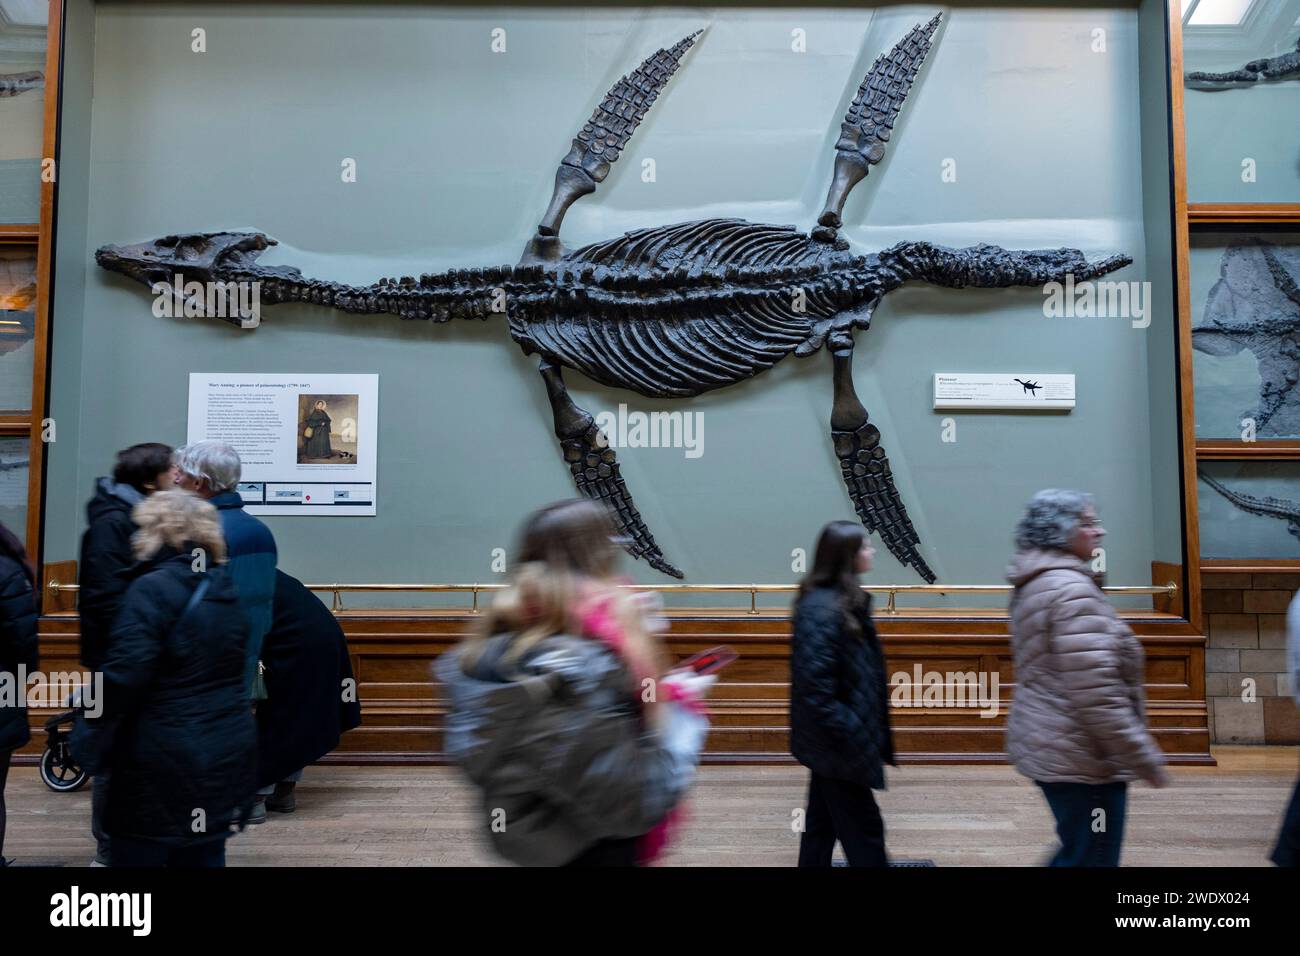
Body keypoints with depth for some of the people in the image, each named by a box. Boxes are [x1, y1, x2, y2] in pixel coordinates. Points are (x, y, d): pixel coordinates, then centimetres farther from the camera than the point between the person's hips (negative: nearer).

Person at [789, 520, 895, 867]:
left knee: (823, 820, 19)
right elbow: (814, 683, -27)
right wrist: (847, 733, -21)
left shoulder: (843, 599, 8)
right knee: (863, 827, 3)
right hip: (836, 739, -9)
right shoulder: (822, 608, -24)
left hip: (831, 737, 9)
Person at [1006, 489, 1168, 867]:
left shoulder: (1033, 585, 11)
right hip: (1080, 757, -10)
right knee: (1092, 858, 3)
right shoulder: (1072, 590, -21)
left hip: (1047, 746, 10)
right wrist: (1146, 760, -18)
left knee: (1077, 852, 23)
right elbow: (1098, 696, -26)